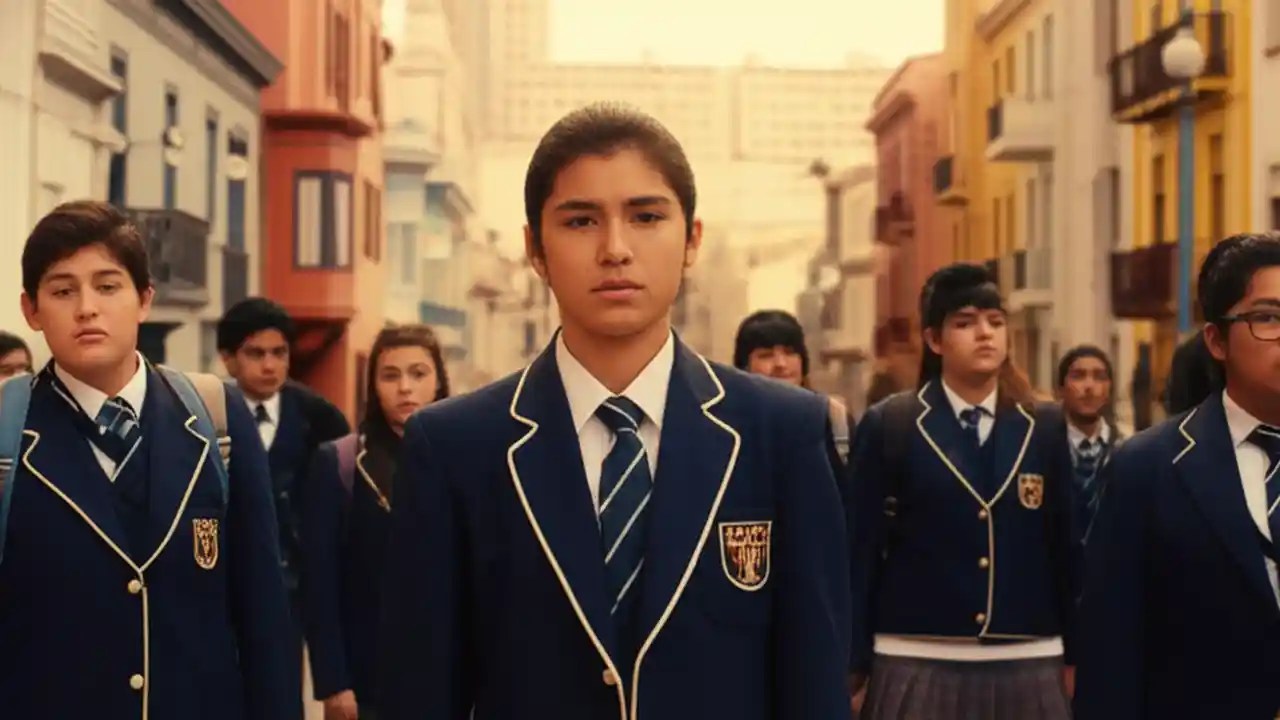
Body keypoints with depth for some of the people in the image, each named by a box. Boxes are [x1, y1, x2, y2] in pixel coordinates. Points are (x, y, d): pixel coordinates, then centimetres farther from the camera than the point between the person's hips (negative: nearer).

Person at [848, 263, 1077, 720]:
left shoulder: (1045, 427, 8)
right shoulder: (888, 426, 0)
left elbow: (1064, 547, 10)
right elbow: (862, 550, -1)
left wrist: (1074, 655, 7)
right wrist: (854, 663, -4)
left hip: (1028, 667, 3)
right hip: (918, 666, -2)